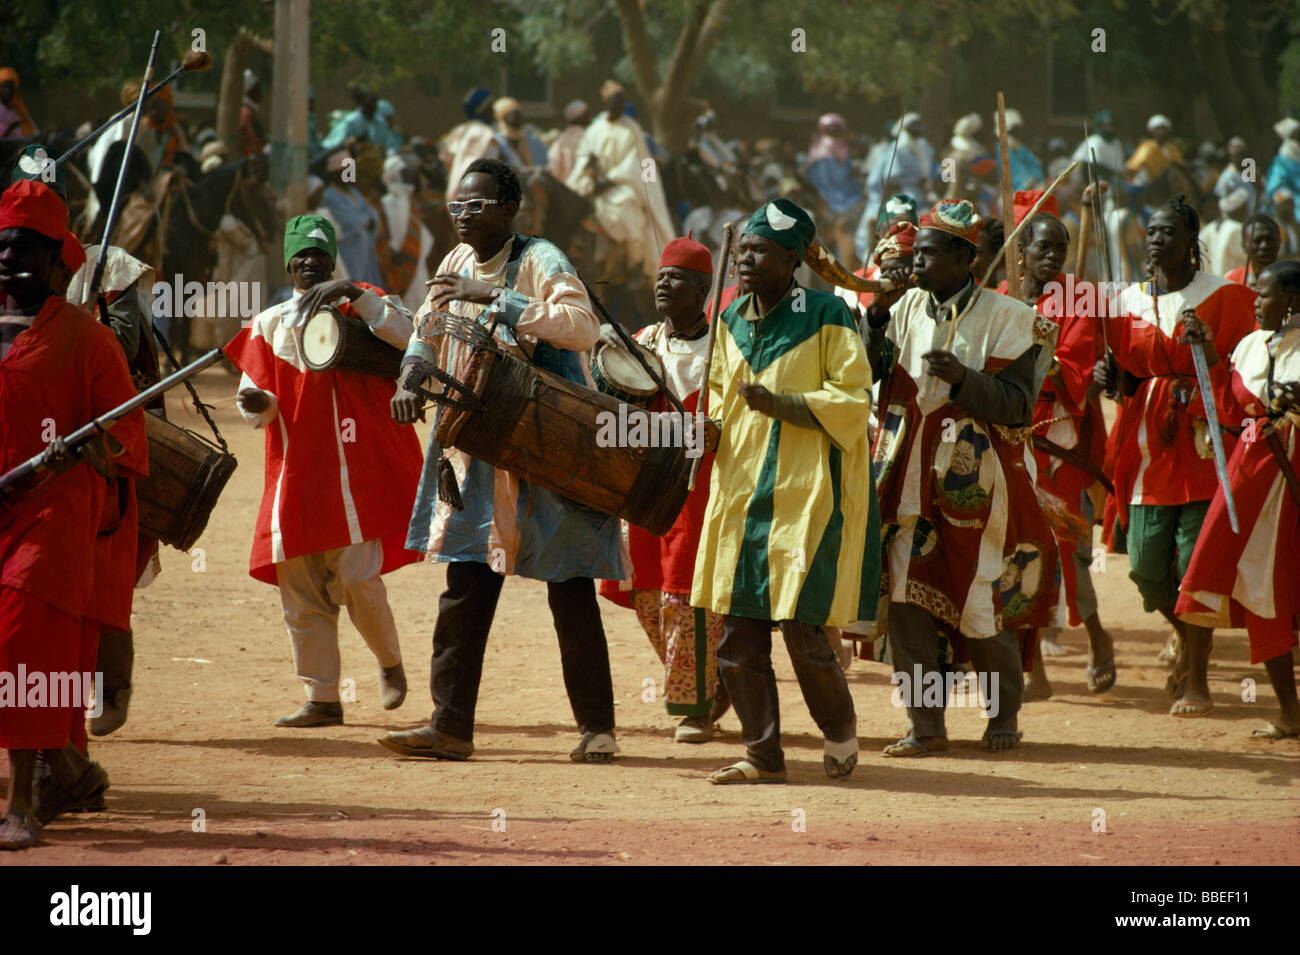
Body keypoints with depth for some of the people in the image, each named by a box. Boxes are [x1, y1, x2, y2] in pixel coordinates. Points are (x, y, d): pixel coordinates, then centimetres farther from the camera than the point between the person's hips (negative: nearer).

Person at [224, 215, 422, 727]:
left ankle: (390, 662, 15)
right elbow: (256, 400, 12)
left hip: (357, 468, -4)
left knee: (357, 579, -12)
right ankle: (322, 699, 9)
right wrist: (258, 404, -12)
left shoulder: (360, 305, 6)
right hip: (296, 471, 4)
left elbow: (405, 333, -12)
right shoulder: (268, 325, 15)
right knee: (301, 593, 2)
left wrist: (353, 294, -19)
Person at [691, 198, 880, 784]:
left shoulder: (825, 317, -7)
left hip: (808, 493, -6)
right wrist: (713, 428, 2)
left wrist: (779, 404, -21)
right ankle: (763, 757, 14)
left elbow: (853, 400, -11)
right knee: (737, 636, 4)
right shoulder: (732, 322, 13)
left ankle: (840, 729, 17)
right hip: (741, 492, 6)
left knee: (802, 627, -9)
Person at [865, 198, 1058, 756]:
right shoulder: (907, 308, 9)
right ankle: (925, 726, 3)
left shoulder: (1003, 317, -5)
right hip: (912, 478, 4)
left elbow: (1018, 405, -10)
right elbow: (864, 374, 3)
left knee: (982, 604, 2)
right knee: (908, 598, -3)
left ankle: (1004, 715, 22)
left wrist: (963, 378, -24)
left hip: (973, 481, -4)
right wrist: (877, 317, -9)